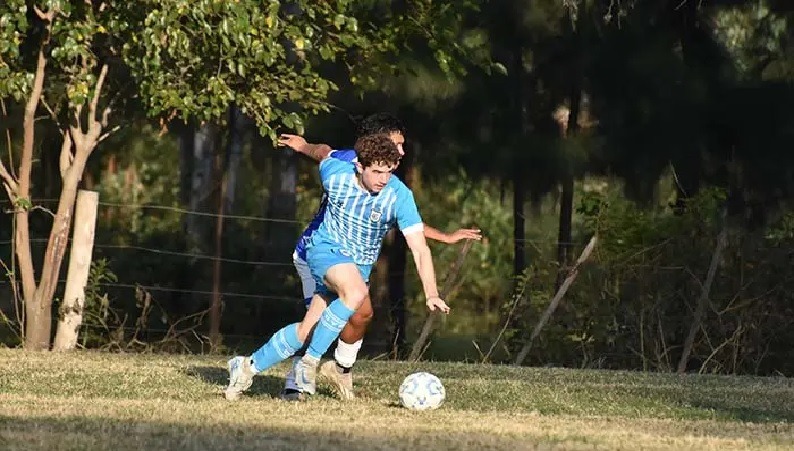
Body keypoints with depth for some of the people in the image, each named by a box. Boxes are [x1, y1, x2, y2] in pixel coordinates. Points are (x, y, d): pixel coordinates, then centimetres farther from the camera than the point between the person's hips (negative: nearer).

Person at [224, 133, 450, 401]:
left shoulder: (399, 196, -21)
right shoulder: (334, 174, -19)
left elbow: (419, 248, -23)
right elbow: (325, 153, 7)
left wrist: (431, 294, -32)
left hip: (360, 264, 3)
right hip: (326, 248, -3)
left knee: (308, 329, -1)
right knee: (356, 292, -35)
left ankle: (250, 366, 18)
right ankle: (310, 361, -26)